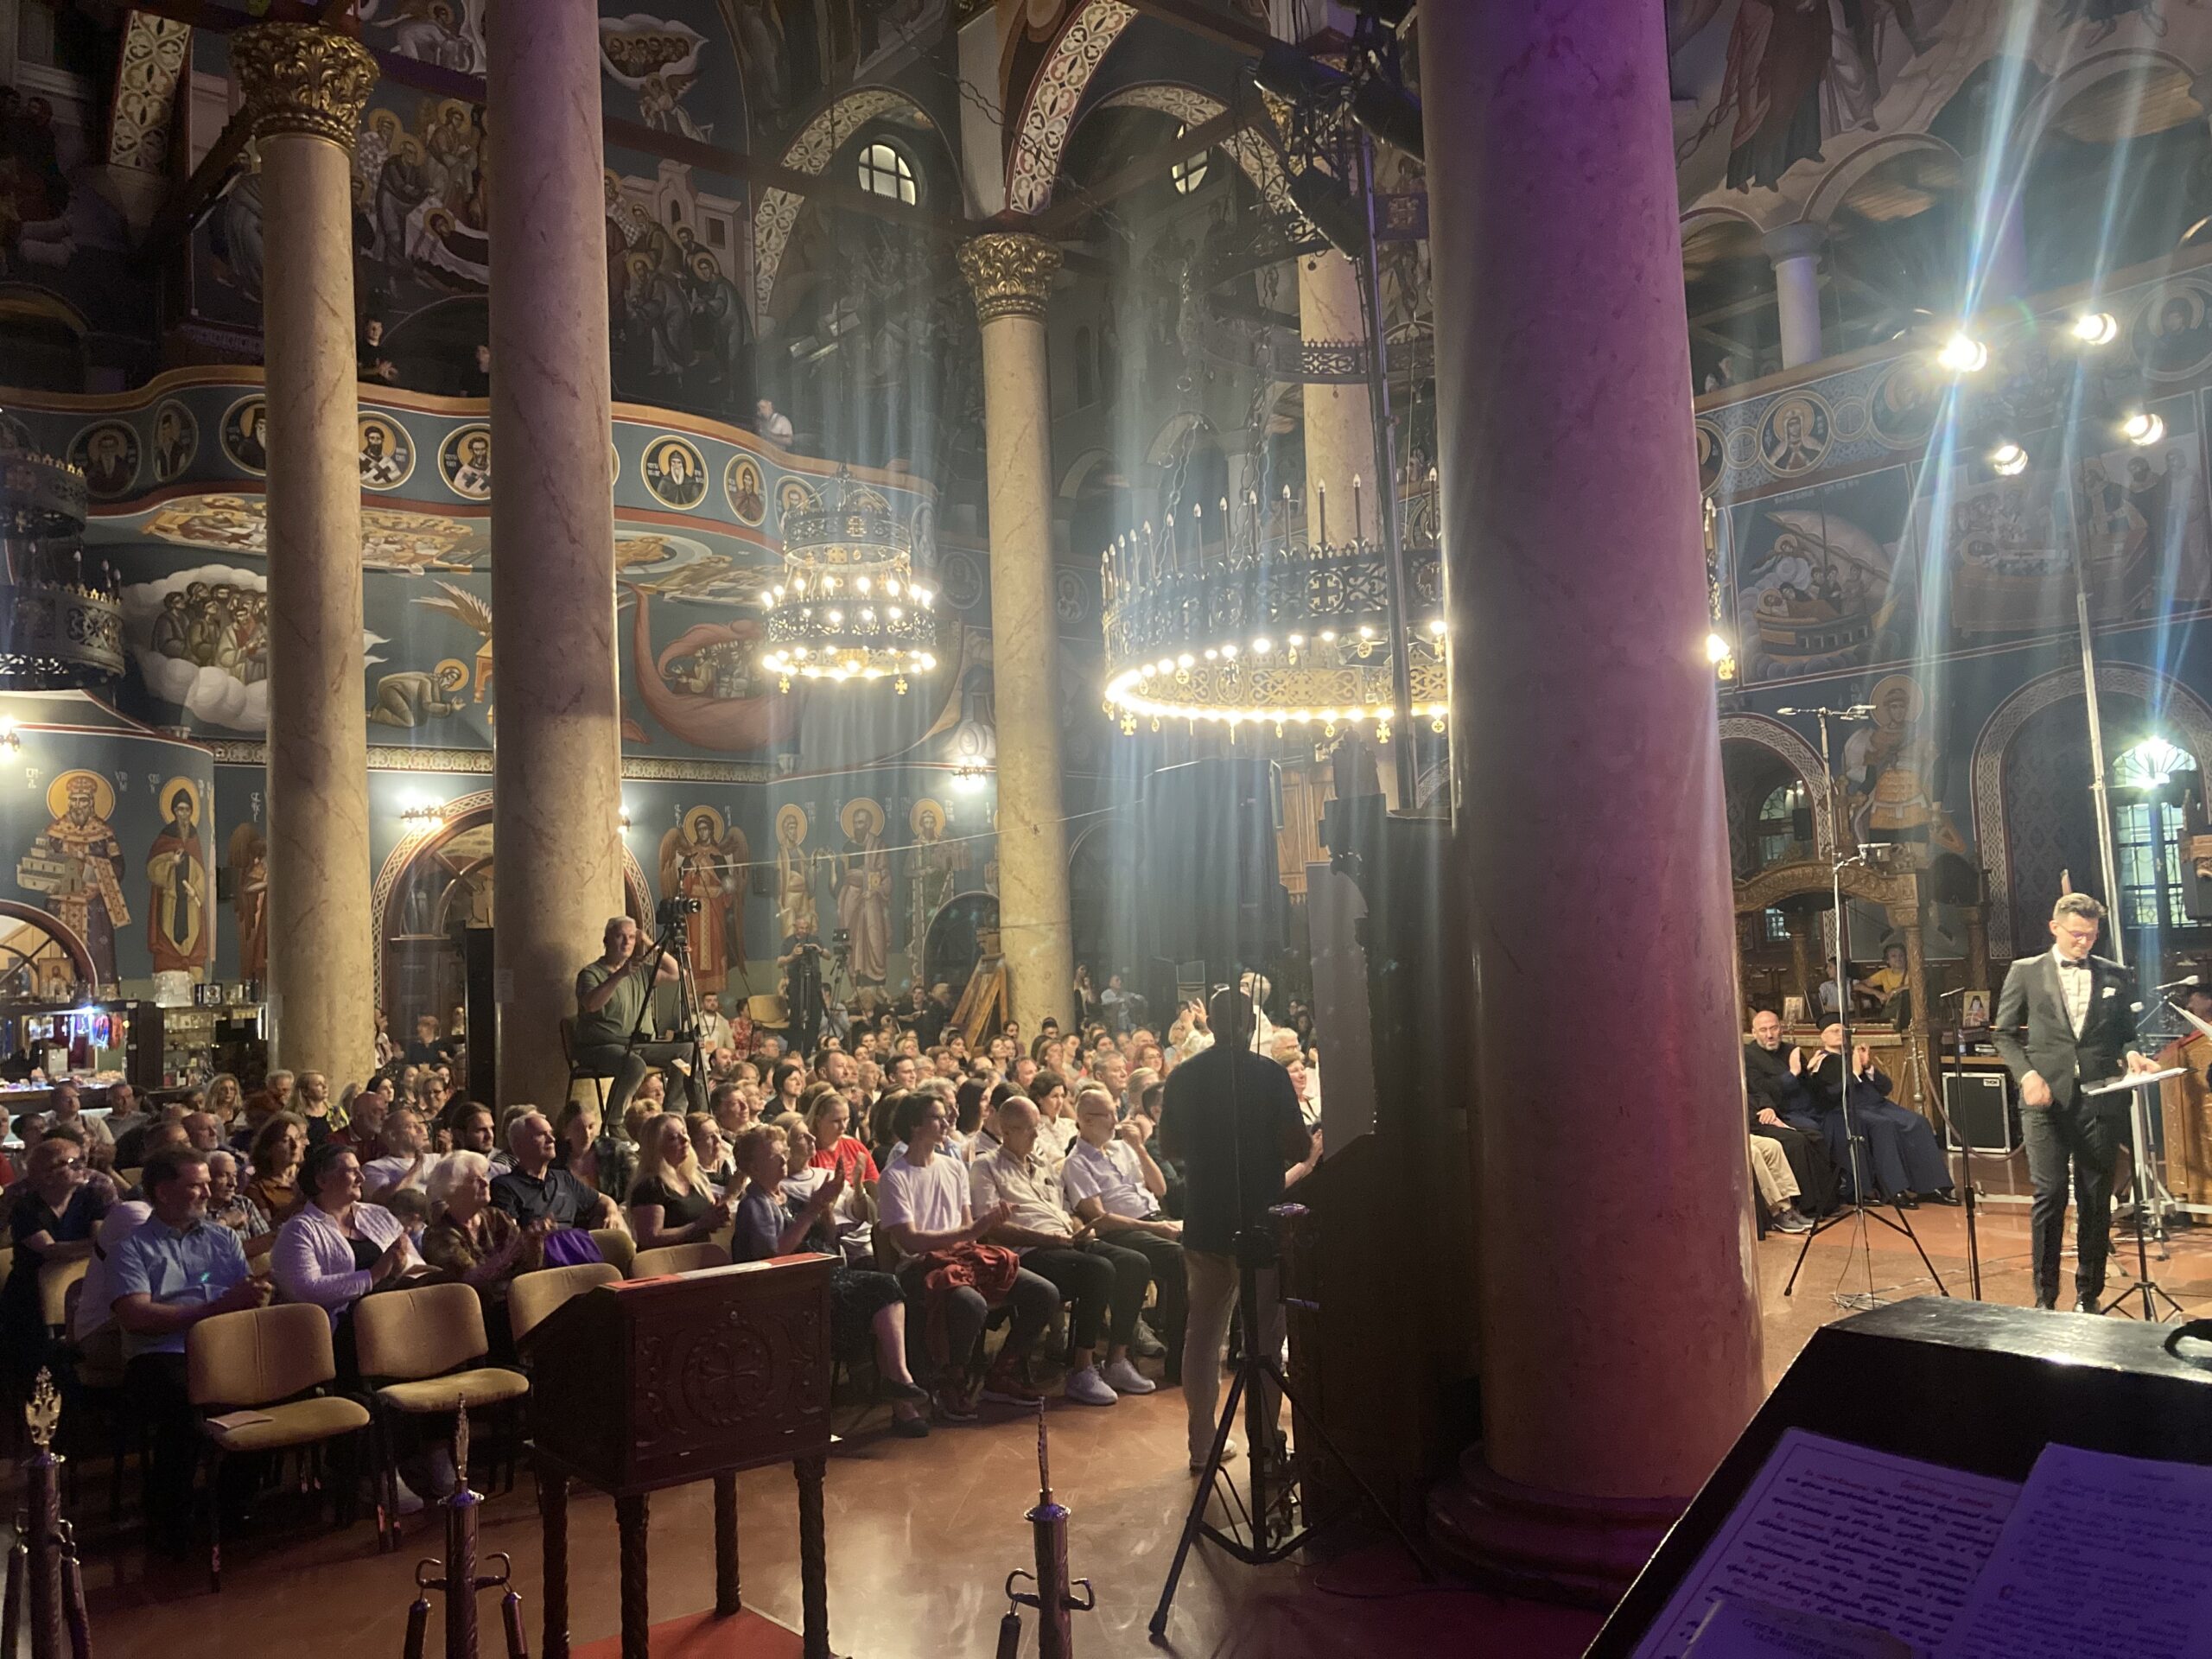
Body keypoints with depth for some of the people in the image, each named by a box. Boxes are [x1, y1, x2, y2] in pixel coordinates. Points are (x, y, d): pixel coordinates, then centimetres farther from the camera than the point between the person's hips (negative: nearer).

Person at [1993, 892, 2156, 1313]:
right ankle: (2045, 1294, 3)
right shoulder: (2026, 972, 6)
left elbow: (2126, 1032, 17)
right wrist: (2026, 1073, -8)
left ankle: (2089, 1292, 18)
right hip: (2046, 1100, -2)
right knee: (2049, 1196, -5)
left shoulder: (2115, 976, 11)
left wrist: (2131, 1054, -5)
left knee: (2096, 1199, 6)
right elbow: (2003, 1033, 6)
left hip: (2100, 1100, 2)